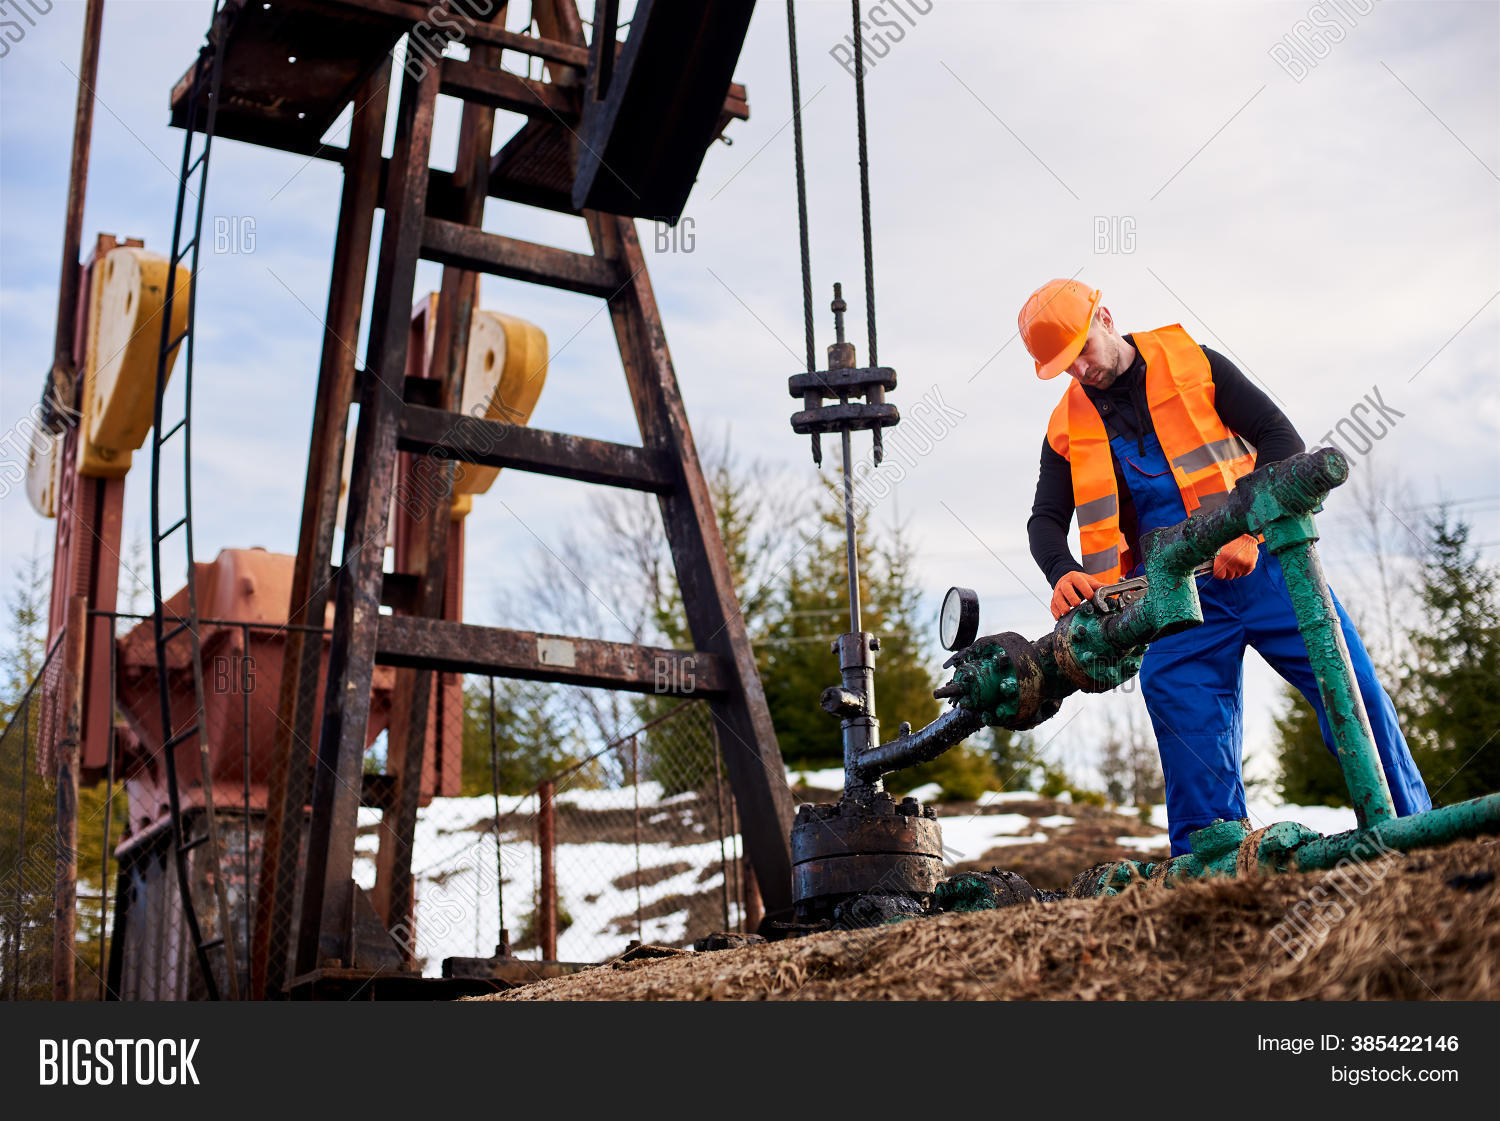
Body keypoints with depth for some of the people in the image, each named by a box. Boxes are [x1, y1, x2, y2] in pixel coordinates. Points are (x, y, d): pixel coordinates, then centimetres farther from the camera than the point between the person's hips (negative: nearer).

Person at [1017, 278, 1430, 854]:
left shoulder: (1194, 364, 3)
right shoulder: (1068, 428, 10)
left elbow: (1281, 438, -3)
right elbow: (1046, 519, 9)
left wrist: (1249, 530, -17)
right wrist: (1063, 573, -15)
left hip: (1258, 561, -2)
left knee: (1350, 685, -6)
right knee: (1189, 725, -10)